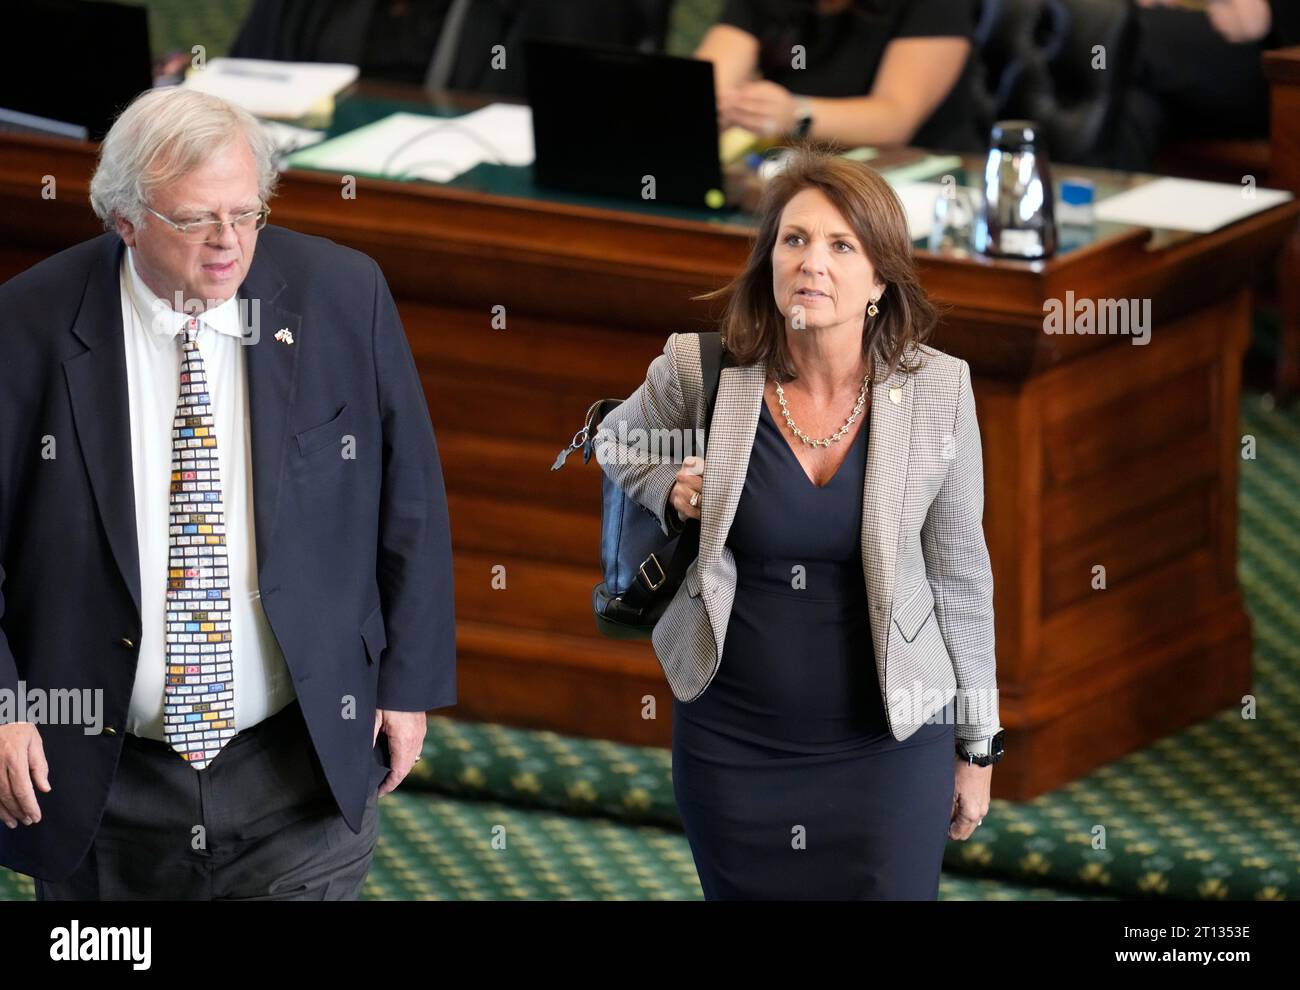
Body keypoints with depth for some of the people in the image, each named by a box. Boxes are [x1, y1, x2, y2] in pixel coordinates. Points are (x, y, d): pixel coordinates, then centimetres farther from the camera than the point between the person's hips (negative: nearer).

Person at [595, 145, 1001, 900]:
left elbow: (960, 574, 1)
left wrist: (977, 744, 5)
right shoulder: (702, 371, -10)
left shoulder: (937, 389, -10)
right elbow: (618, 442, 14)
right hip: (731, 740, 1)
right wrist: (670, 491, -8)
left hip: (889, 739, -1)